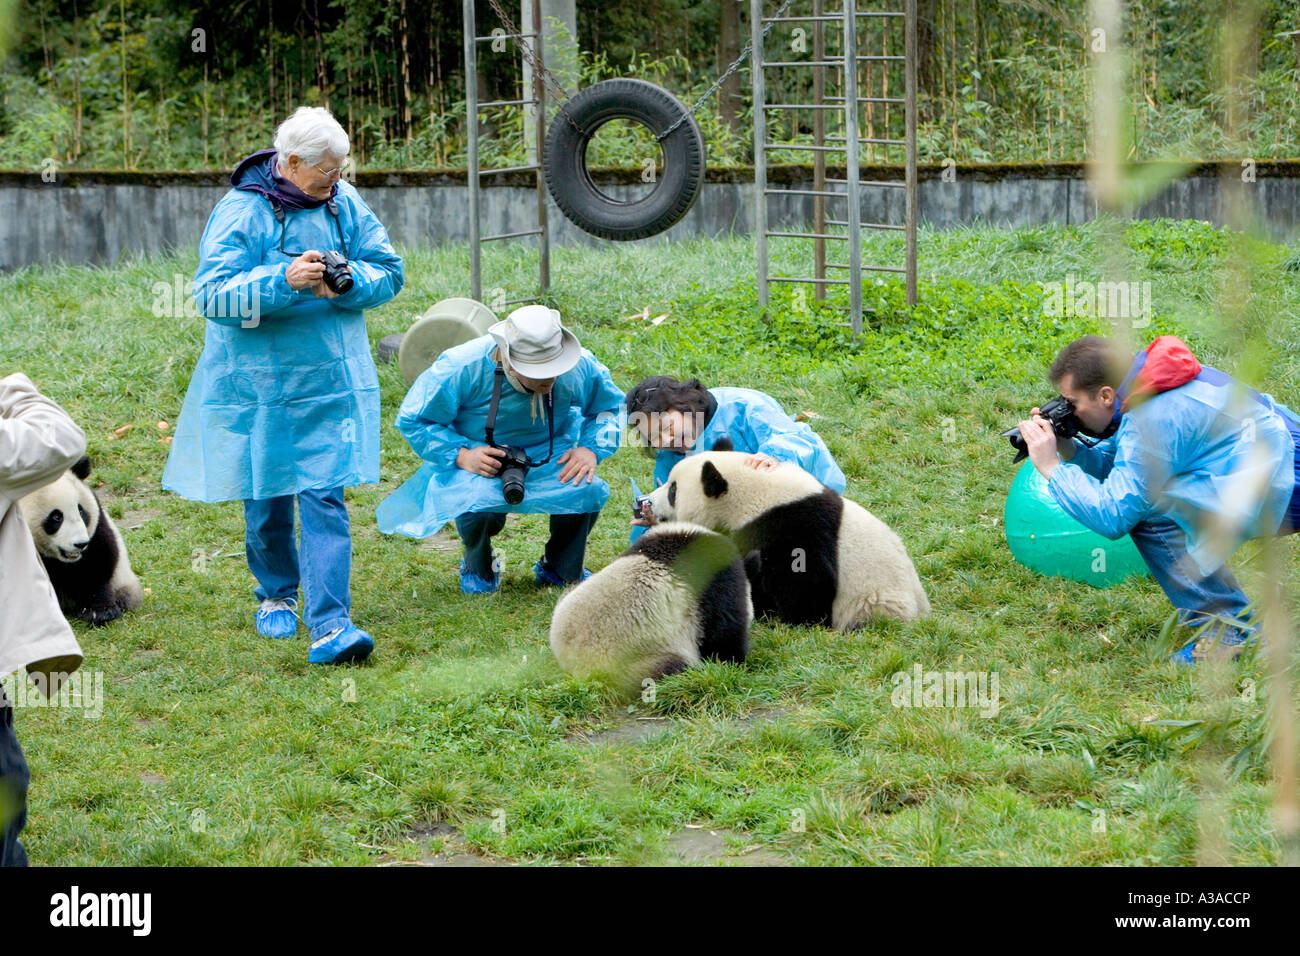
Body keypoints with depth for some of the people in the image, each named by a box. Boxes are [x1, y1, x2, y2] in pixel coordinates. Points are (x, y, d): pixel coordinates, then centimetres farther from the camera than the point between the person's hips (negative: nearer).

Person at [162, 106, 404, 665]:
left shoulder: (343, 202, 3)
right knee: (266, 499, 9)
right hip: (259, 382, -2)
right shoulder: (241, 211, -11)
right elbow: (212, 296, -18)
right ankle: (276, 595, 34)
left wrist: (347, 283, -16)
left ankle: (330, 624, -11)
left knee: (324, 497, -7)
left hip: (331, 378, 2)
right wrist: (283, 280, -32)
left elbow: (389, 272, 5)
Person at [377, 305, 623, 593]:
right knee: (478, 501, -37)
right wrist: (461, 455, -27)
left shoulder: (581, 367, -15)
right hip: (477, 459, -3)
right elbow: (413, 421, -13)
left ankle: (561, 569, 4)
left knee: (587, 490, -29)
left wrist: (592, 449, -14)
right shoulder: (461, 368, -25)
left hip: (548, 457, 3)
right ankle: (478, 569, 1)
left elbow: (610, 406, 6)